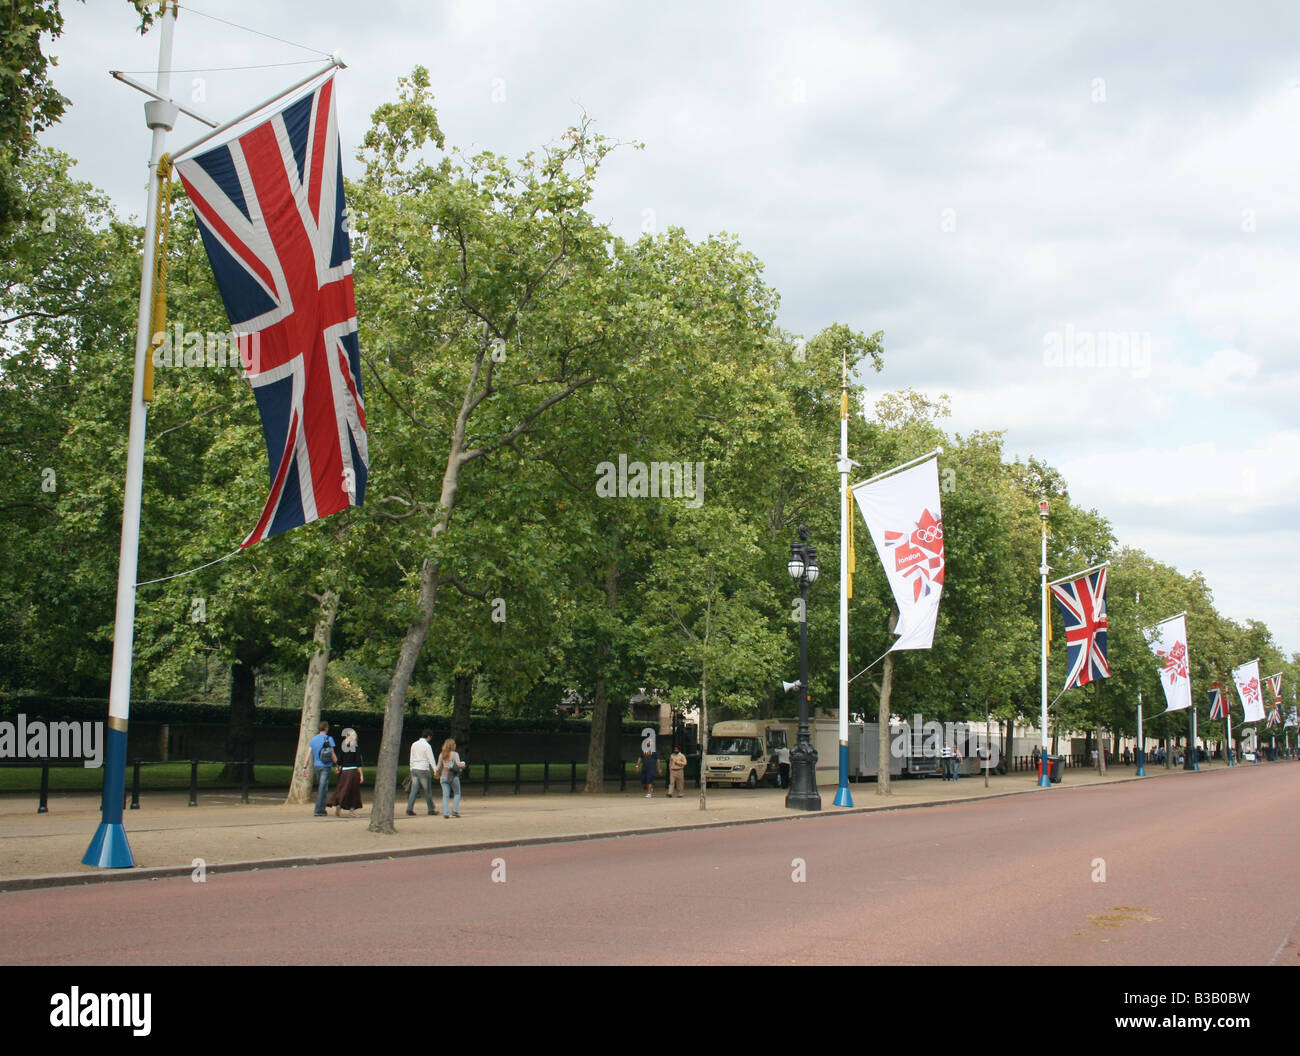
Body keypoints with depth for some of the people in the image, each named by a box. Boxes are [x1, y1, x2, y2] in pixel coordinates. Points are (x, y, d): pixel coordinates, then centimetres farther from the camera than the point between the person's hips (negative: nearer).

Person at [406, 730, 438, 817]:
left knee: (414, 790, 2)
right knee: (428, 791, 3)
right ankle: (431, 809, 10)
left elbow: (411, 759, 14)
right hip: (424, 770, -6)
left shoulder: (414, 745, 11)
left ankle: (409, 808, -8)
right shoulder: (427, 745, -9)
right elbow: (431, 760, -11)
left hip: (414, 770, 6)